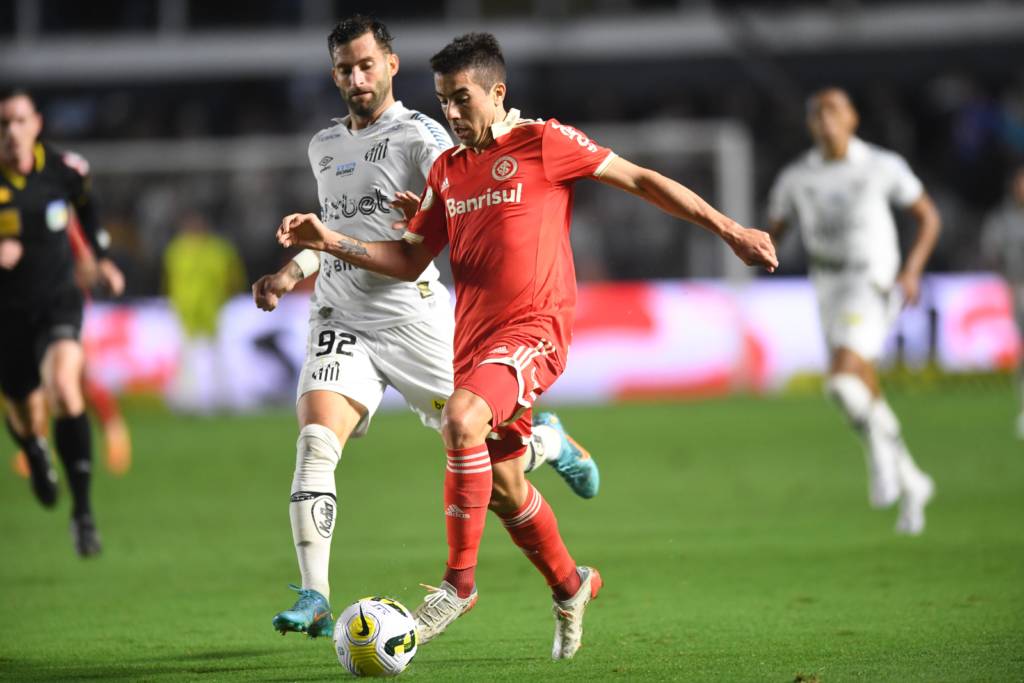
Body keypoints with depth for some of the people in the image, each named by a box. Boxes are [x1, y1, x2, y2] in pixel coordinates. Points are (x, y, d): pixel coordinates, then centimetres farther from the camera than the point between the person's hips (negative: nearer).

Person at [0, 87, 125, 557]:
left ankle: (82, 510, -23)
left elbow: (87, 205, 16)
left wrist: (101, 258, 16)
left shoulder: (64, 169, -8)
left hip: (58, 303, 0)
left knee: (63, 387, -28)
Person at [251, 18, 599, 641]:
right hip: (340, 319, 4)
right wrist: (291, 273, 16)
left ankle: (550, 443, 41)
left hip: (411, 316, -4)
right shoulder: (323, 148, 18)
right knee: (316, 442, -19)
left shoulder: (418, 134, -4)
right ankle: (315, 600, -23)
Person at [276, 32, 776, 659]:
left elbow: (640, 179, -1)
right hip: (474, 336, 7)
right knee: (502, 486, 11)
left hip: (534, 328, -7)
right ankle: (569, 585, 36)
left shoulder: (542, 143, -4)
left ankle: (459, 582, -23)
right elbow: (409, 260, 18)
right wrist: (329, 241, 4)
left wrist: (729, 229, -3)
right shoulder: (448, 170, 14)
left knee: (462, 418, -31)